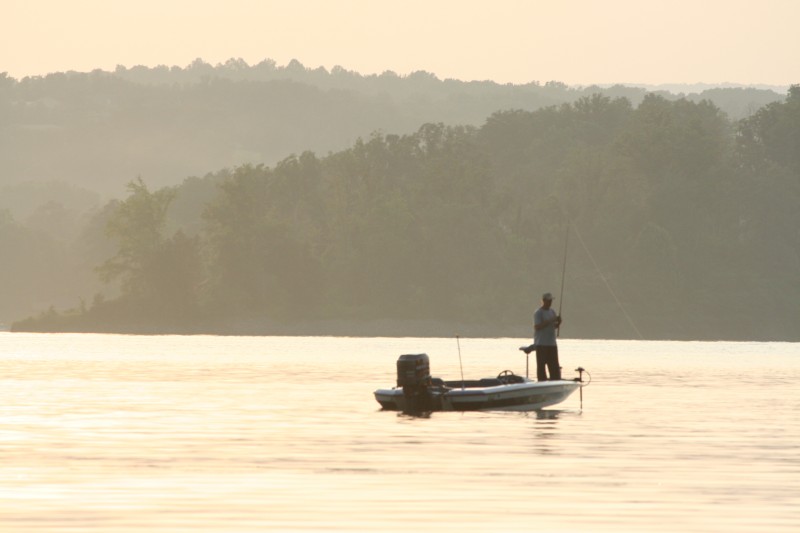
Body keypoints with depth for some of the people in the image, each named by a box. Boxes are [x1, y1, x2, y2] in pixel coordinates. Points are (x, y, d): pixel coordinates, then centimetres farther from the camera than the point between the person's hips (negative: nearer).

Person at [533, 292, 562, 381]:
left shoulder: (553, 312, 15)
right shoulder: (538, 313, -7)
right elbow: (537, 327, -16)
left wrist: (558, 322, -4)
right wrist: (549, 321, -20)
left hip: (552, 343, 7)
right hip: (541, 344, -7)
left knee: (554, 366, 5)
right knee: (541, 365, -5)